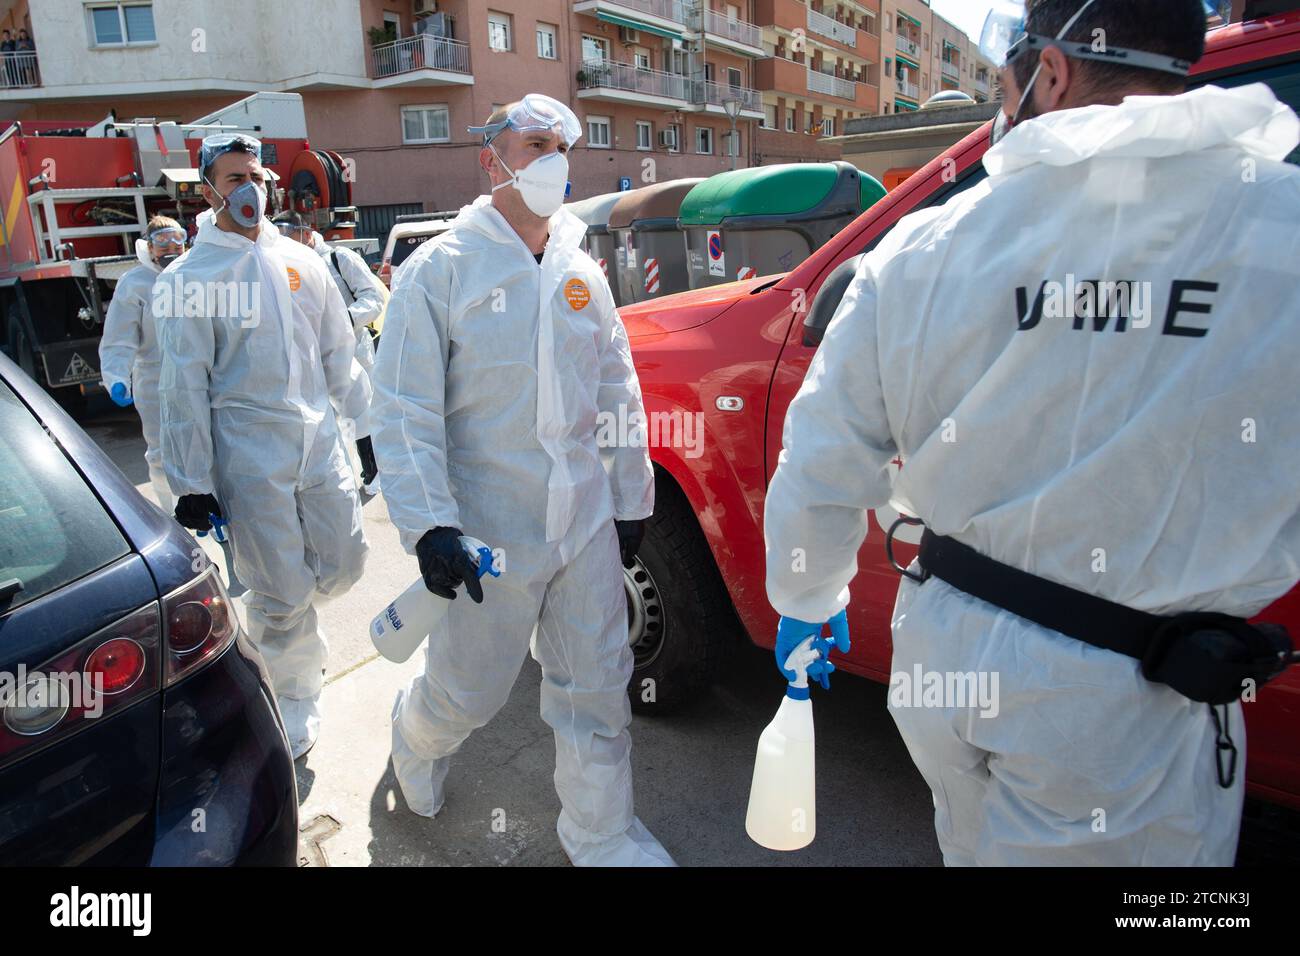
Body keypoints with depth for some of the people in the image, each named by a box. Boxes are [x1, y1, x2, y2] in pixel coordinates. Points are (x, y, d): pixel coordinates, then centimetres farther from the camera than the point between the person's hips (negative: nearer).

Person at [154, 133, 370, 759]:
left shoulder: (299, 260, 11)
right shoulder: (188, 278, -2)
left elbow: (340, 354, 15)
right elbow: (185, 386, -4)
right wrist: (191, 483, -7)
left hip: (320, 442, 4)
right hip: (249, 457, -4)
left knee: (344, 565, 7)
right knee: (281, 595, 1)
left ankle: (281, 624, 40)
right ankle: (295, 706, 23)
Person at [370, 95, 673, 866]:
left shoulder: (581, 272, 7)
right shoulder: (441, 269, -7)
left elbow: (619, 393, 12)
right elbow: (403, 411, -11)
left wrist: (631, 500, 12)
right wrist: (430, 522, -20)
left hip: (587, 523, 4)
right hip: (489, 532, -4)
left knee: (598, 688, 11)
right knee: (468, 692, 13)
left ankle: (603, 835, 32)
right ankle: (416, 739, 49)